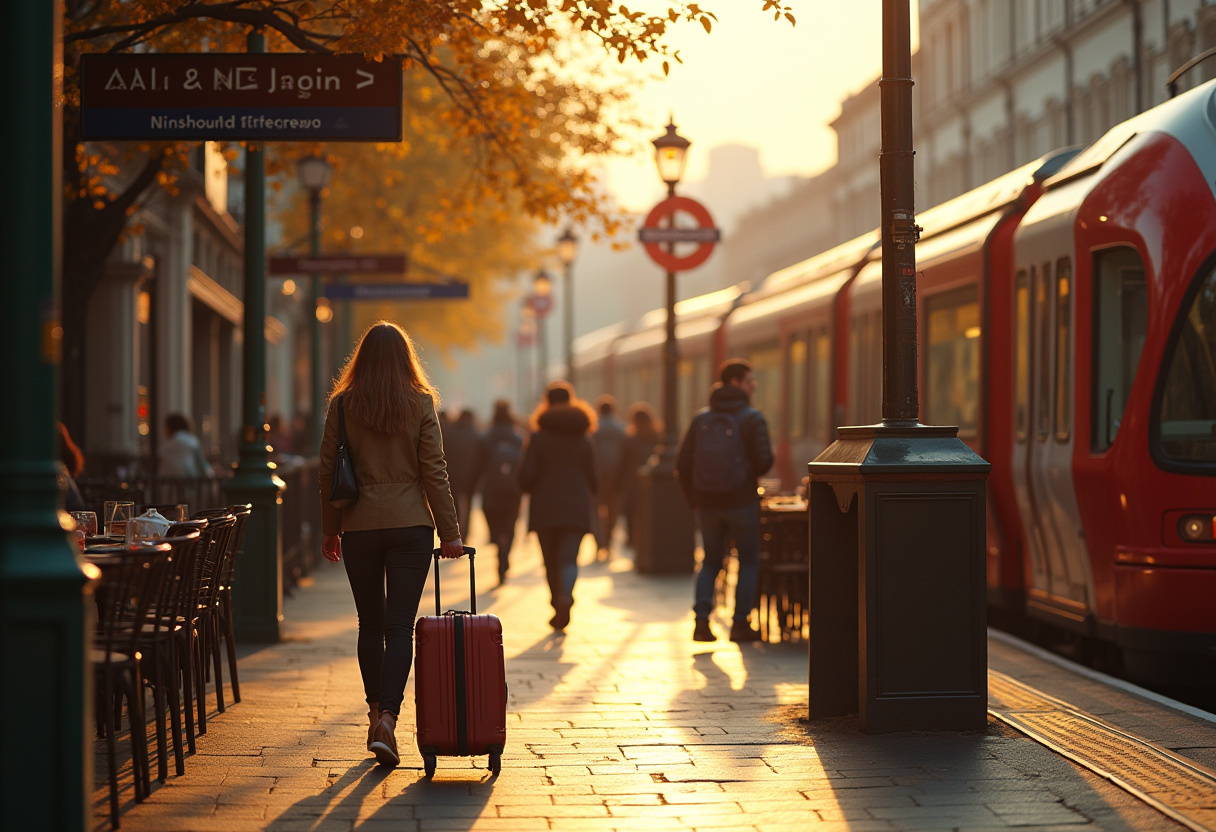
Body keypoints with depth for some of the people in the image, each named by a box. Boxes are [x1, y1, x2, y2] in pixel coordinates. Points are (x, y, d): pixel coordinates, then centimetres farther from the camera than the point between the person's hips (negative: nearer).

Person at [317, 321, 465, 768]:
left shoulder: (342, 404, 0)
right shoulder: (421, 403, -2)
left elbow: (328, 471, 3)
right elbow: (434, 471, -3)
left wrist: (329, 529, 12)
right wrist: (449, 532, 1)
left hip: (359, 526, 1)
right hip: (411, 524, -1)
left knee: (370, 624, 13)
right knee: (400, 626, -3)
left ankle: (376, 714, 19)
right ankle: (387, 719, -17)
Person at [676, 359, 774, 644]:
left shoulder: (701, 419, 5)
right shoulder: (752, 418, -9)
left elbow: (683, 463, 3)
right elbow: (764, 461, -15)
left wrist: (693, 498, 14)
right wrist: (750, 473, 8)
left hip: (708, 503, 4)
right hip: (742, 500, -4)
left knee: (710, 561, 16)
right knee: (748, 561, 10)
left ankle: (702, 620, 3)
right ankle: (740, 624, 5)